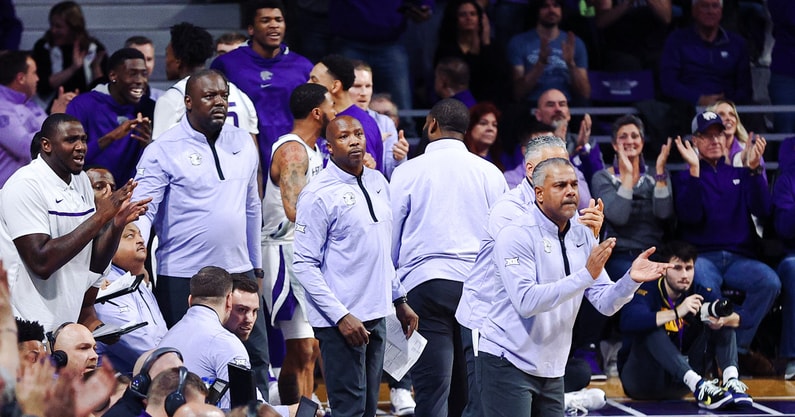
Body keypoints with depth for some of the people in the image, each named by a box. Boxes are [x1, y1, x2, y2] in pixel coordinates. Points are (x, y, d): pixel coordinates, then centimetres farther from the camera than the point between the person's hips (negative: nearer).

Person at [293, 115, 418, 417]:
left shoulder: (378, 183, 11)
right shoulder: (318, 195, -12)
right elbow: (304, 265, -14)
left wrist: (400, 300, 16)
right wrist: (341, 316, -19)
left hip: (377, 314, 7)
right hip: (341, 320, -7)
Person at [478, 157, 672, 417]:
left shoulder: (583, 236, 8)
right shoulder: (517, 236, -13)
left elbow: (606, 303, 4)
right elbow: (526, 302, -26)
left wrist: (632, 279, -17)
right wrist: (586, 275, -30)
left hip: (551, 371, 7)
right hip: (509, 363, -7)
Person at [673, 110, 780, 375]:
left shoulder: (739, 173, 17)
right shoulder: (686, 178, 10)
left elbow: (762, 210, 0)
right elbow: (690, 217, -9)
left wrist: (754, 169, -12)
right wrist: (694, 170, -16)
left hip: (738, 258, 3)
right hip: (701, 257, -3)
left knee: (770, 282, -29)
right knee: (706, 289, -37)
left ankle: (739, 348, -17)